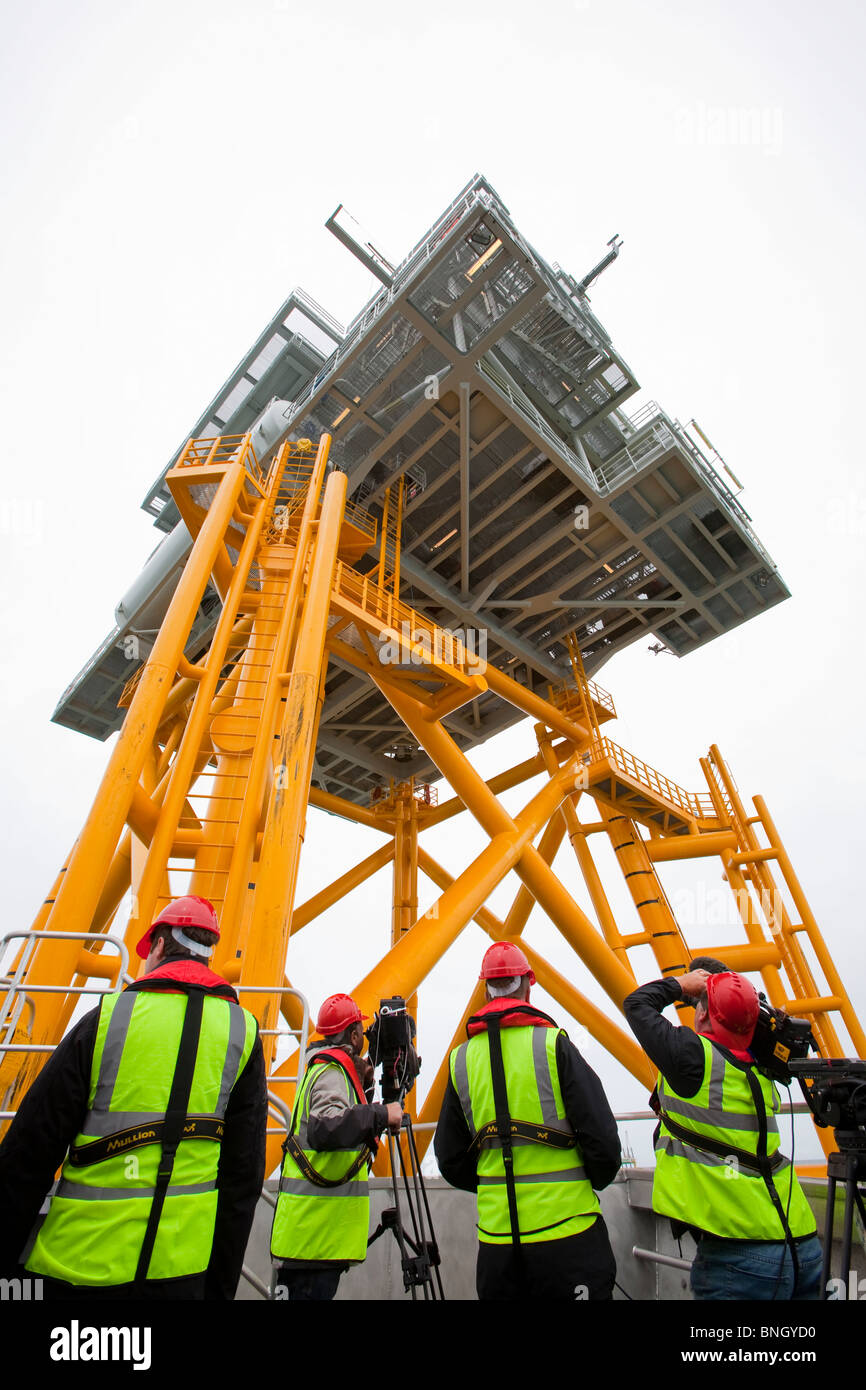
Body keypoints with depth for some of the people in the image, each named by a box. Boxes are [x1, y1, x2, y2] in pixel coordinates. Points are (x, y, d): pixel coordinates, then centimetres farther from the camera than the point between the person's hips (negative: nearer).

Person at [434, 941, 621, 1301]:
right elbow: (602, 1139, -10)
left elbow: (450, 1159, 7)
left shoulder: (460, 1059, -1)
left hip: (496, 1235, 3)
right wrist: (590, 1183, 12)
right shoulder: (554, 1044, -13)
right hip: (566, 1229, -3)